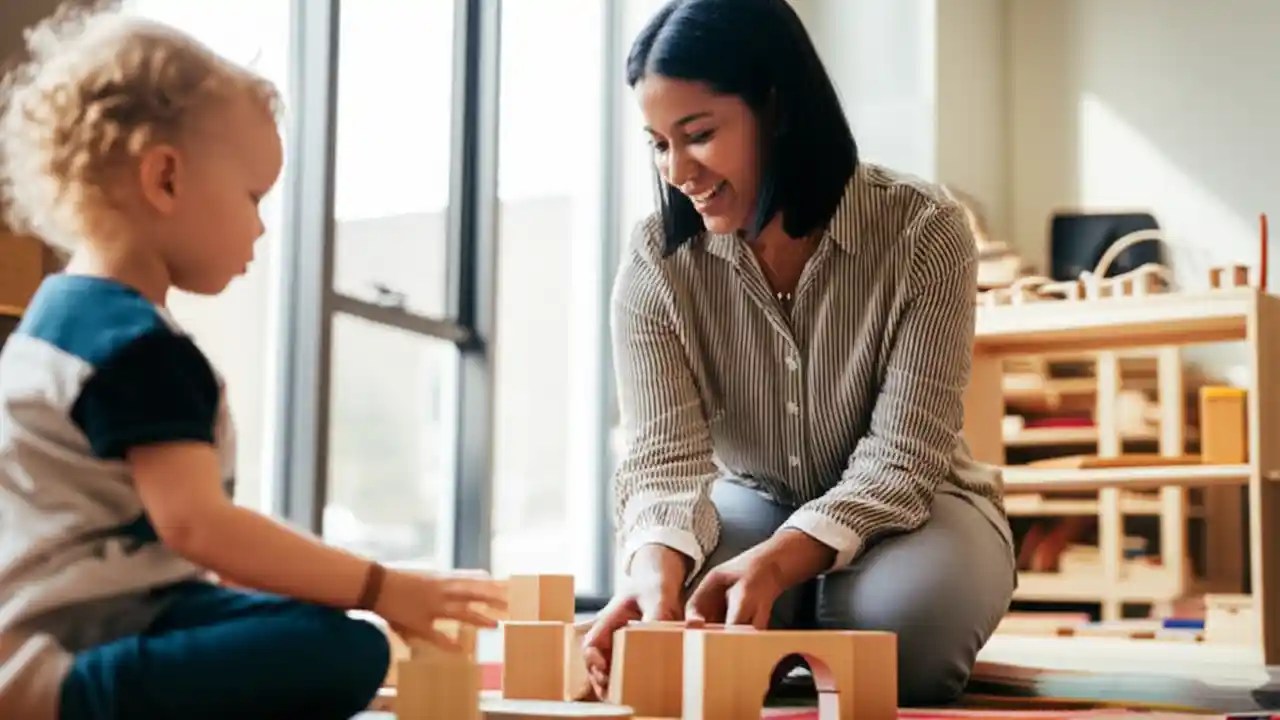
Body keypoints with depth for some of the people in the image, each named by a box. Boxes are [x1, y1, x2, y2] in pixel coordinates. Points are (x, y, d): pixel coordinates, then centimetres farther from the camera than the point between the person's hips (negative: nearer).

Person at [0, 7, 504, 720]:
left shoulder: (65, 312, 16)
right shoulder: (139, 347, -18)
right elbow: (196, 524, -26)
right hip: (78, 638, -11)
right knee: (345, 655, -29)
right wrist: (384, 590, -22)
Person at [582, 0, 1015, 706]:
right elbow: (664, 454, -23)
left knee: (900, 613, -35)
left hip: (911, 509, -2)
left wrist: (773, 565, -43)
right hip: (755, 505, 2)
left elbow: (900, 460, -26)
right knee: (671, 611, -29)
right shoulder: (658, 257, -15)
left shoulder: (923, 231, -22)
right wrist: (656, 572, -47)